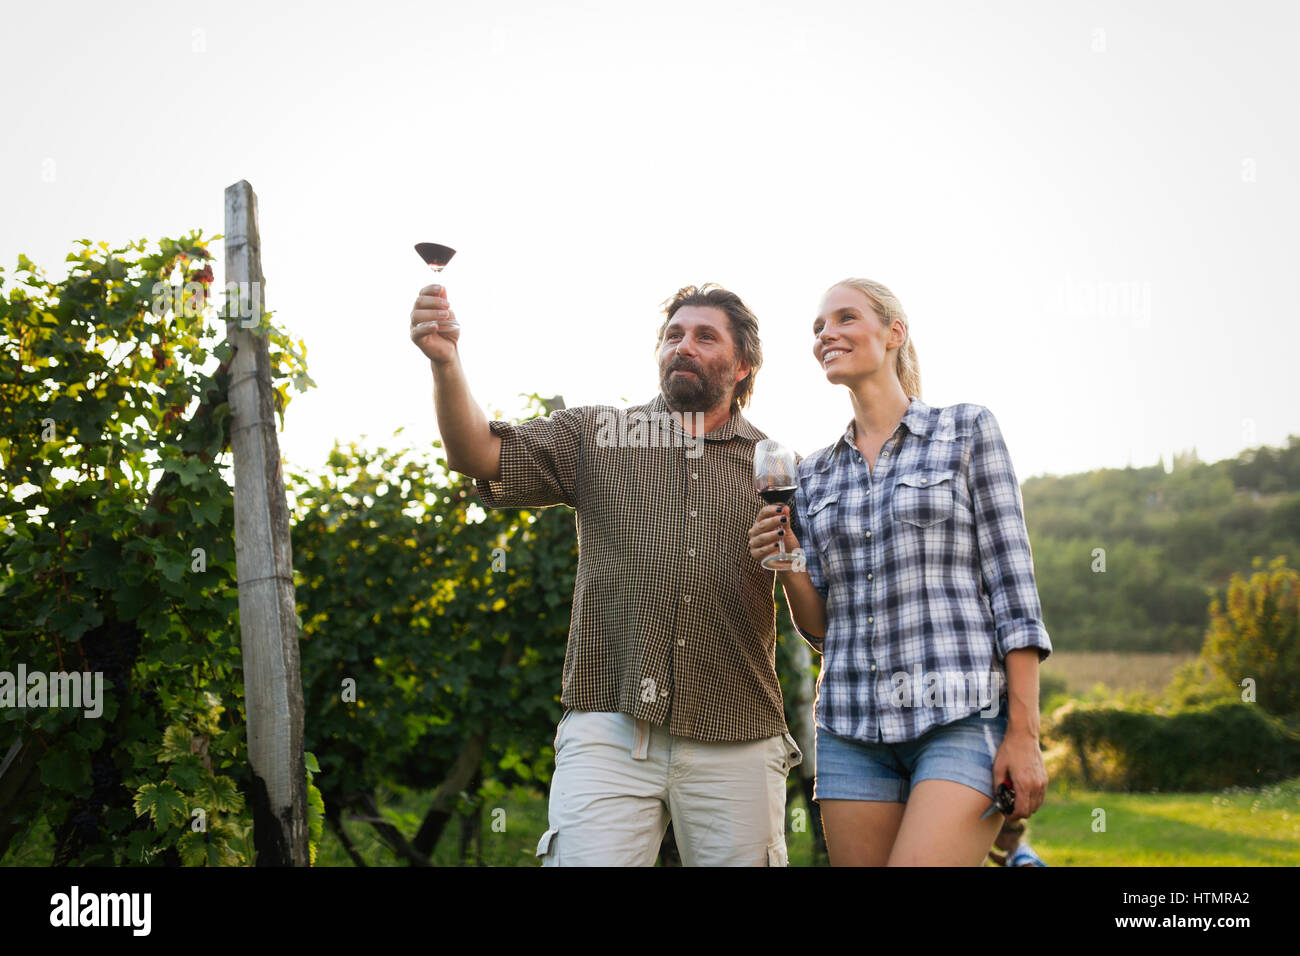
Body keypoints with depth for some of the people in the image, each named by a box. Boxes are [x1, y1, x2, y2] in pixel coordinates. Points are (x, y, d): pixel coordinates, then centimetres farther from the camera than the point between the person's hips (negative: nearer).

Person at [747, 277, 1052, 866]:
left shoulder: (967, 430, 4)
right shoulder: (815, 475, 15)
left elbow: (1011, 584, -2)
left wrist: (1024, 734, -9)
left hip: (962, 716, -4)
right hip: (854, 729, 5)